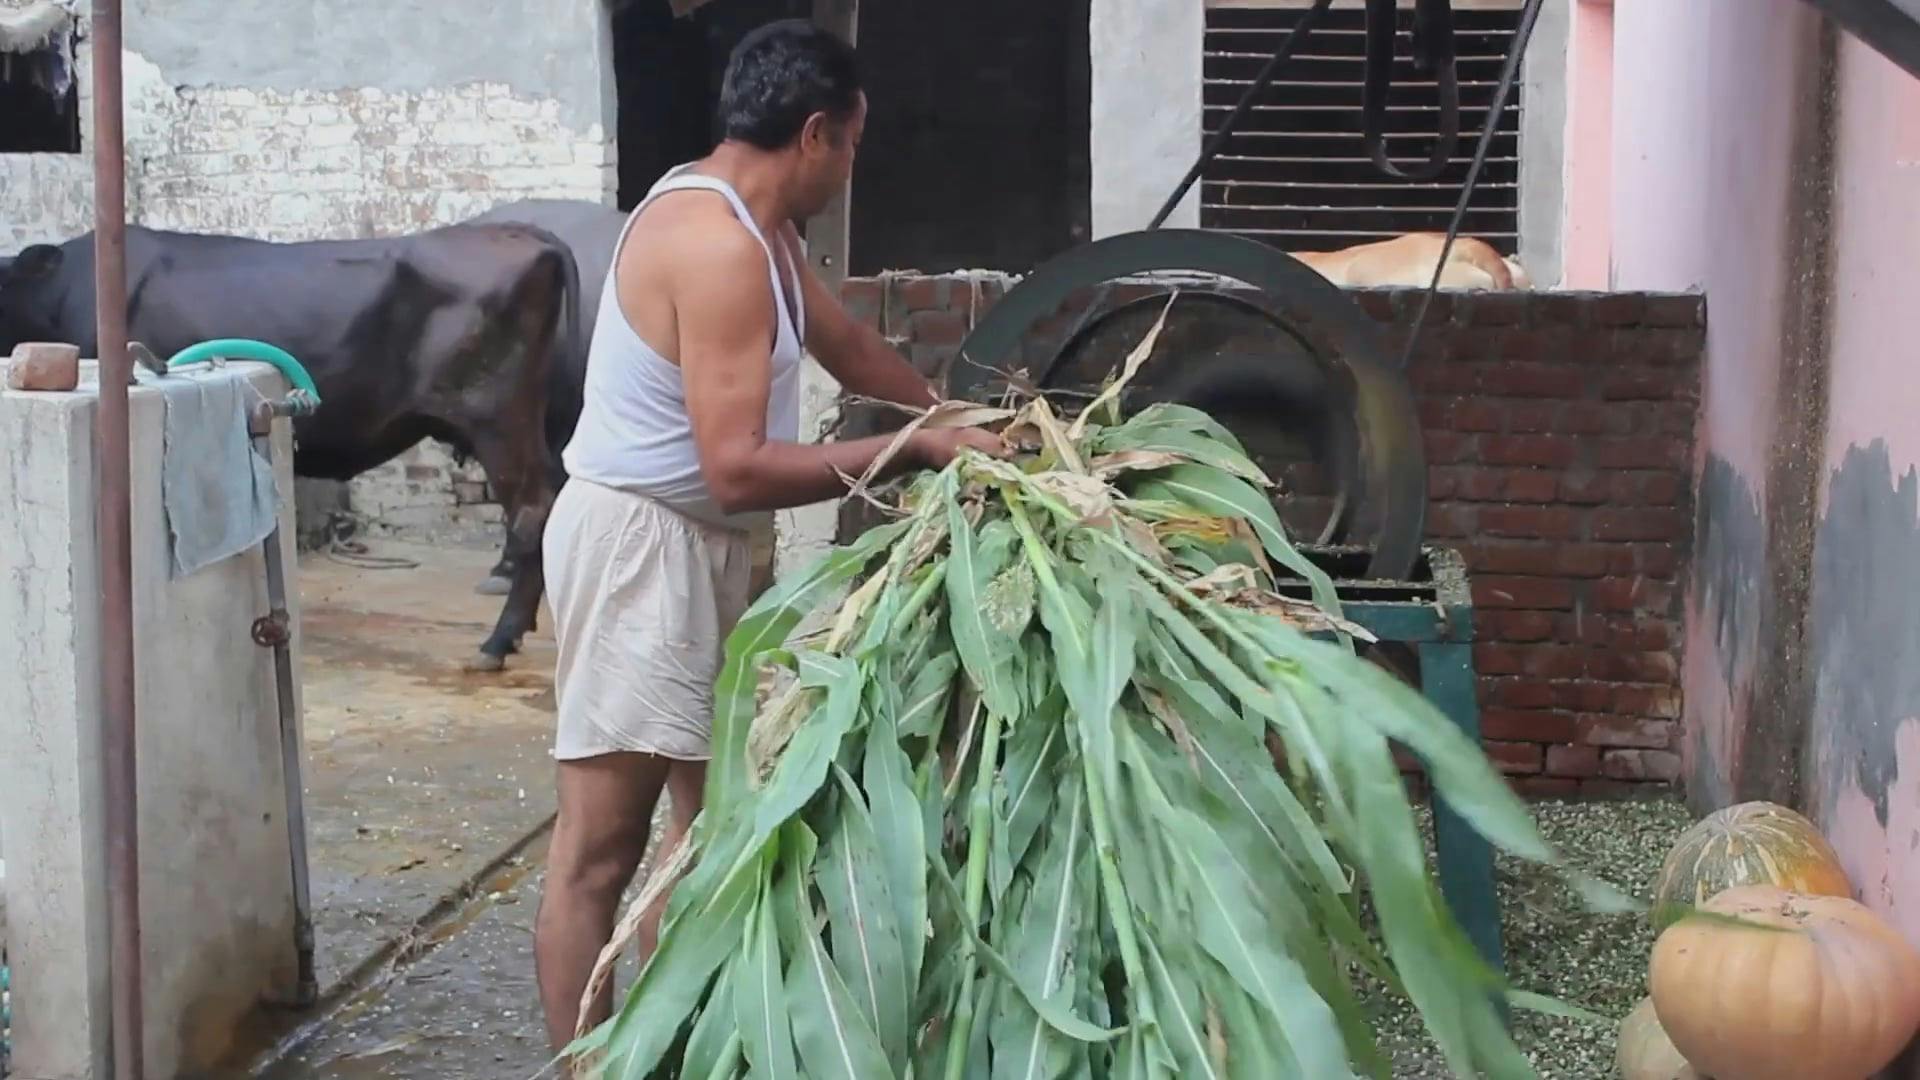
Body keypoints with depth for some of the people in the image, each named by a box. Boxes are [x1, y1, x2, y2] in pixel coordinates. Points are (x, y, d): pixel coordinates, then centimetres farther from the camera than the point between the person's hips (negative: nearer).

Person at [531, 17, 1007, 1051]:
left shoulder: (747, 221, 10)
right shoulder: (718, 244, -23)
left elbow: (848, 345, 24)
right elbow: (739, 468, -26)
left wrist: (962, 419, 19)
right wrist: (913, 453, -20)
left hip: (690, 542, 11)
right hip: (637, 542, -11)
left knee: (709, 802, 18)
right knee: (601, 842, -7)